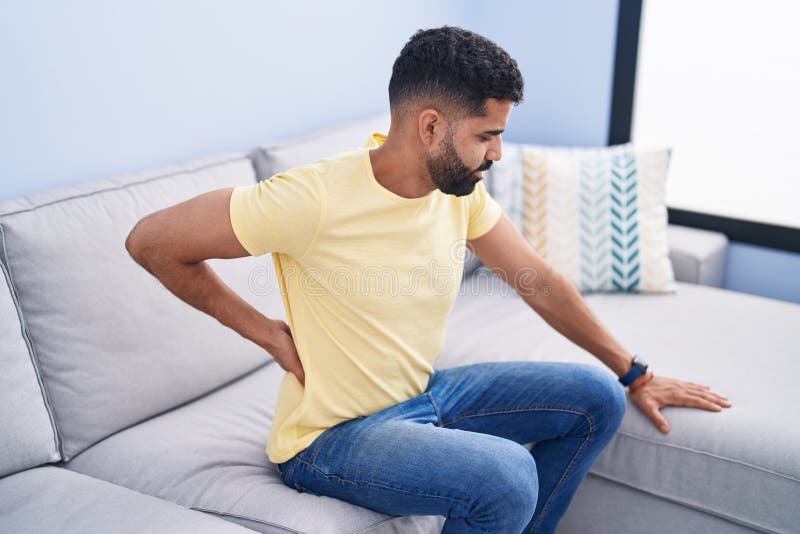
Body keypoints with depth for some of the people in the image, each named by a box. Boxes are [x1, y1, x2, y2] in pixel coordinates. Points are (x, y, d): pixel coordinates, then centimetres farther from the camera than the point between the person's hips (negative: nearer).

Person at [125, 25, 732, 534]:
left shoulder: (463, 191, -4)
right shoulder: (315, 198, -26)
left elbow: (538, 281, 6)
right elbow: (151, 240, -19)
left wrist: (633, 373, 9)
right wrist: (267, 332, -15)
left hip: (425, 394, 7)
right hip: (333, 433, -7)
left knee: (596, 397, 4)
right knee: (506, 476, -30)